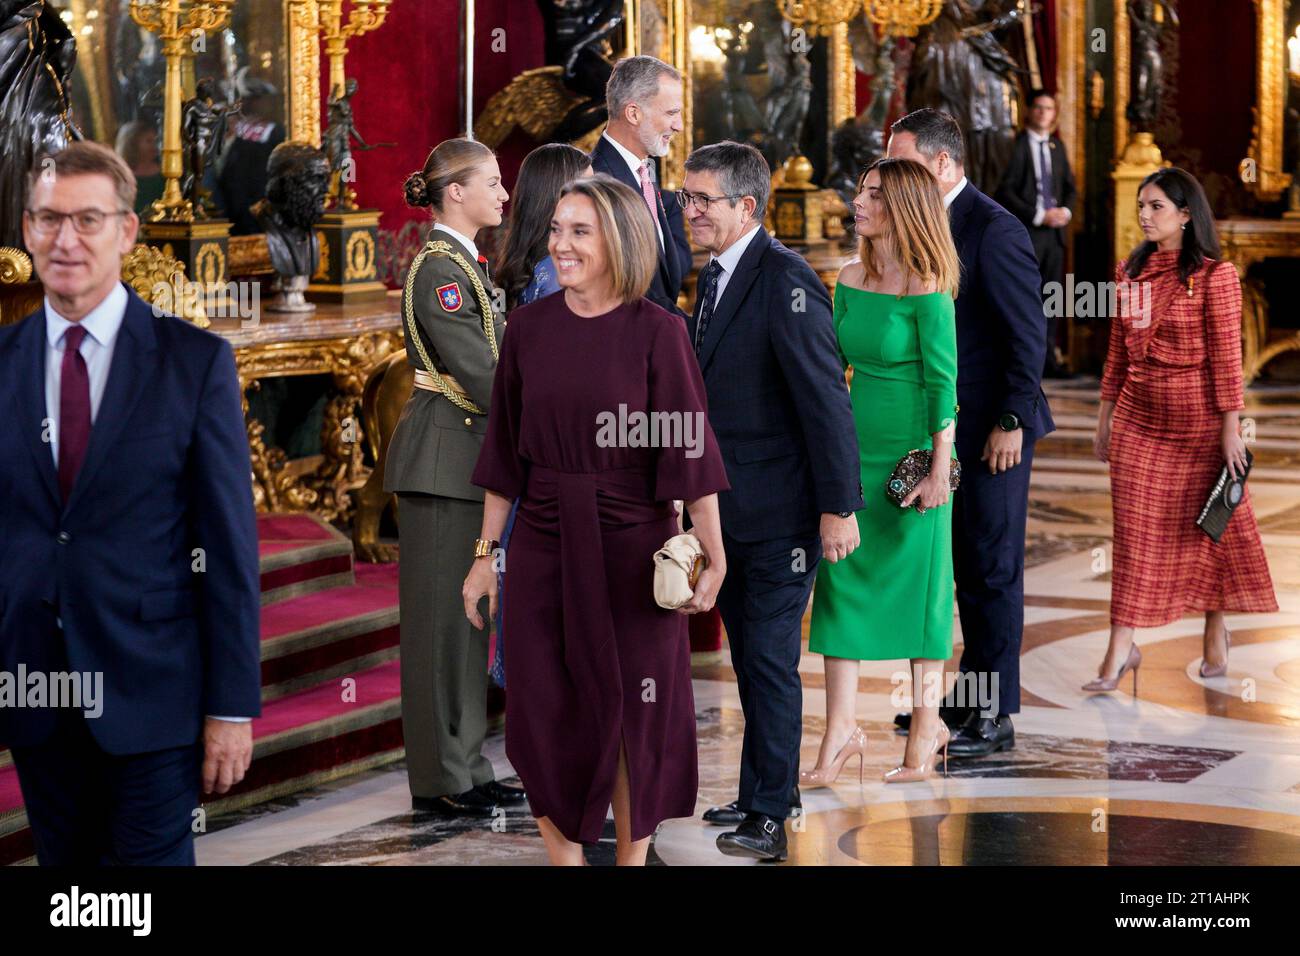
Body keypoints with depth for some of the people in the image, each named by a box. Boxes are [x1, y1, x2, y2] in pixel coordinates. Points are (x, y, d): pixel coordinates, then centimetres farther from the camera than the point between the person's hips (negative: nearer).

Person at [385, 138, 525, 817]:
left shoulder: (465, 264, 15)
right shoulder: (438, 267, -15)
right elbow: (479, 373, -19)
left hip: (468, 455, 10)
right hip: (442, 455, -10)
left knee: (465, 613, 12)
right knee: (442, 615, -3)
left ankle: (464, 768, 19)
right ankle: (440, 781, 3)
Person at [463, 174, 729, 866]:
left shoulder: (656, 332, -7)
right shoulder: (529, 327, 2)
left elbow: (689, 447, -8)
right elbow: (505, 450, 7)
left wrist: (713, 554, -13)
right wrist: (485, 553, 7)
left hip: (631, 545, -3)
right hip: (543, 543, 3)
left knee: (633, 710, 6)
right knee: (547, 712, 4)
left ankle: (632, 857, 20)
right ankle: (564, 856, 15)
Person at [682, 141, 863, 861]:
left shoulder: (786, 282, -18)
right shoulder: (714, 276, 11)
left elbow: (827, 398, -20)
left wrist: (838, 506, -20)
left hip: (778, 513, -9)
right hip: (728, 507, 9)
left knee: (770, 661, -3)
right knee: (749, 658, 17)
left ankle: (770, 816, 5)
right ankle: (761, 793, 29)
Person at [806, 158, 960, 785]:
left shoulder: (926, 289, -13)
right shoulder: (851, 279, 6)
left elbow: (942, 382, -13)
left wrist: (939, 471, -15)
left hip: (912, 450, -6)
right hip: (855, 446, 6)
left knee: (916, 582, 4)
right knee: (842, 577, 2)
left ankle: (926, 725, 17)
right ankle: (841, 729, 5)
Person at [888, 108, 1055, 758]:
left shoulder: (993, 230, -15)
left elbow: (1028, 332, -17)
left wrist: (1011, 422, -19)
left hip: (992, 428, -9)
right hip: (946, 425, 9)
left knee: (993, 568, -3)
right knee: (965, 565, 16)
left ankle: (995, 716, 2)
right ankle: (970, 693, 26)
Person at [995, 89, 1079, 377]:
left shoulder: (1057, 146, 14)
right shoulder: (1016, 145, -6)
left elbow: (1070, 188, 19)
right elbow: (1006, 192, -11)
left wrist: (1066, 211, -2)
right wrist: (1038, 216, -15)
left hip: (1055, 231, 6)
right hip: (1025, 232, -6)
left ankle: (1049, 358, 10)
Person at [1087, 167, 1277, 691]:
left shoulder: (1214, 275, -10)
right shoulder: (1130, 271, 6)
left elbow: (1227, 356, -11)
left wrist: (1231, 428, -12)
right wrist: (1105, 417, 12)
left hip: (1198, 420, -4)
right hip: (1138, 419, 4)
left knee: (1208, 526, 8)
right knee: (1135, 530, 1)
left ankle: (1215, 632, 25)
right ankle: (1121, 646, 2)